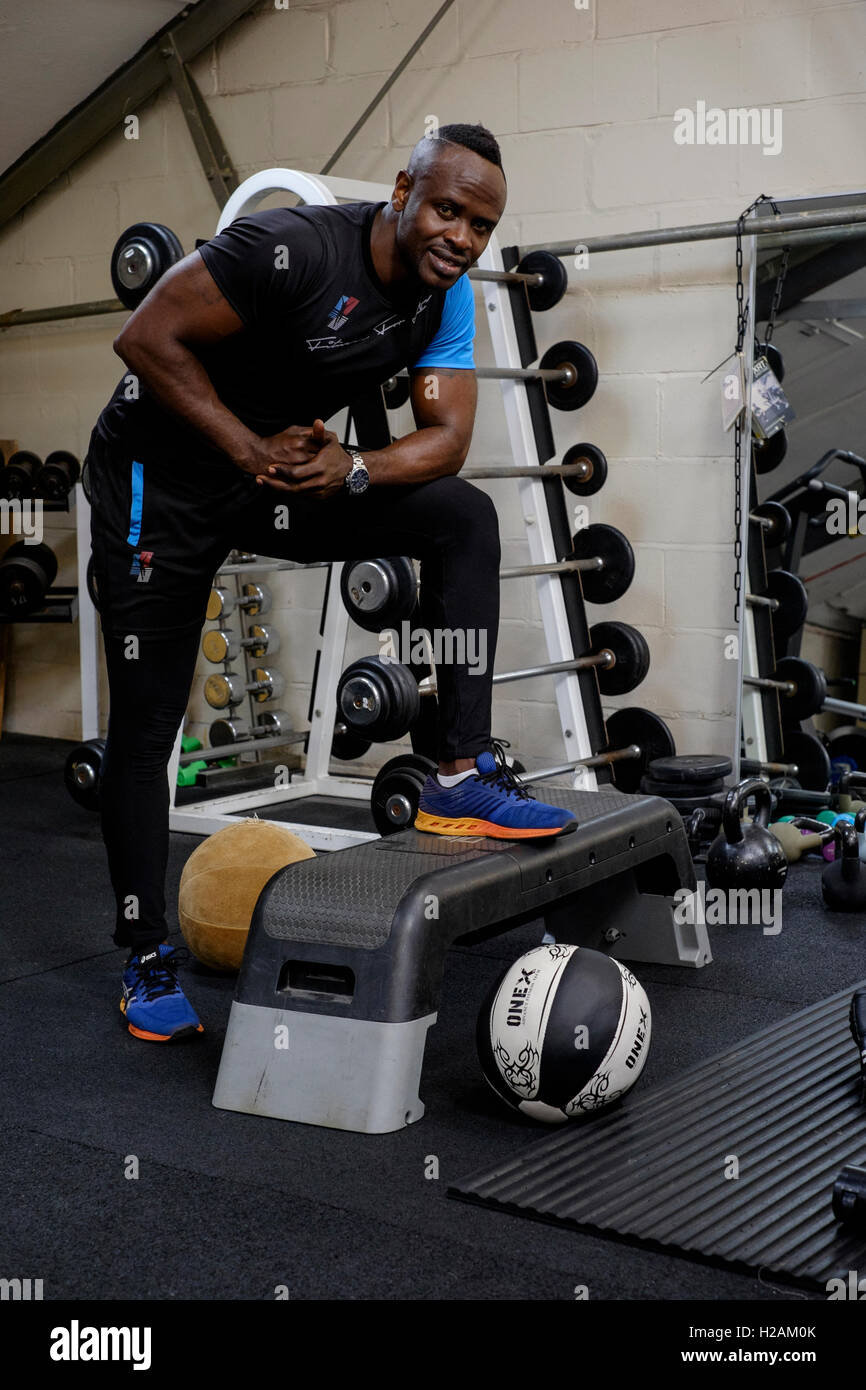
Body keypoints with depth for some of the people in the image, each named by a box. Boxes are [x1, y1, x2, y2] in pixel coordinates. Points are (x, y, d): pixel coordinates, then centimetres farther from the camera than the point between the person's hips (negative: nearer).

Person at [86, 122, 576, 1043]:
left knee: (464, 517, -13)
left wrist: (350, 470, -25)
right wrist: (256, 452, -25)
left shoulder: (446, 298, -5)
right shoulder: (294, 250, -27)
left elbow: (445, 439, -7)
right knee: (146, 724, -2)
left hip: (291, 466, 6)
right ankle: (146, 958, 14)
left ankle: (460, 781, -10)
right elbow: (146, 339, -25)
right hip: (162, 473, -6)